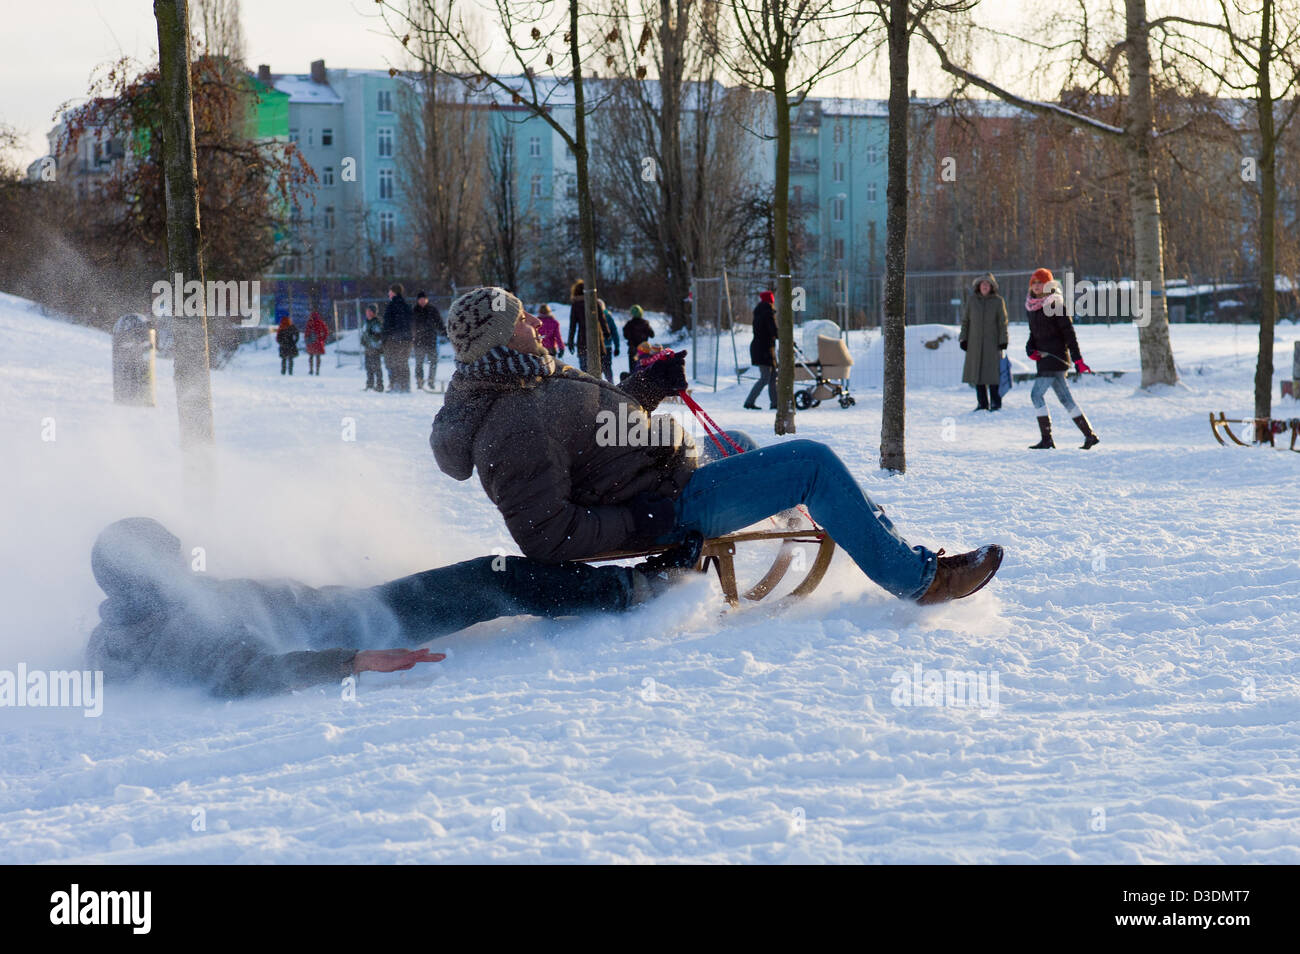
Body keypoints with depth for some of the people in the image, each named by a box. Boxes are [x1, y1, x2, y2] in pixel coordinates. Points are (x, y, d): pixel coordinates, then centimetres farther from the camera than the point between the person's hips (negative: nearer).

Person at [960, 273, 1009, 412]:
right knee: (976, 372, 3)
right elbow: (965, 320, 10)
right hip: (975, 342, 3)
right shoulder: (971, 299, 5)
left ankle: (996, 402, 2)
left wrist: (1003, 341, -4)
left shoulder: (998, 301, -1)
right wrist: (963, 338, 5)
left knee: (993, 372, -7)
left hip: (992, 342, -3)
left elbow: (1002, 323, 2)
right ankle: (982, 402, 11)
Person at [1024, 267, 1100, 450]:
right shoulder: (1031, 306, 13)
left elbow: (1068, 332, -11)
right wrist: (1030, 349, 1)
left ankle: (1046, 439, -11)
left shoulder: (1056, 304, -9)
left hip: (1056, 356, -8)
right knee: (1065, 398, 9)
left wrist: (1077, 359, -14)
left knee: (1036, 394, -13)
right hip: (1044, 357, 8)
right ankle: (1090, 435, 13)